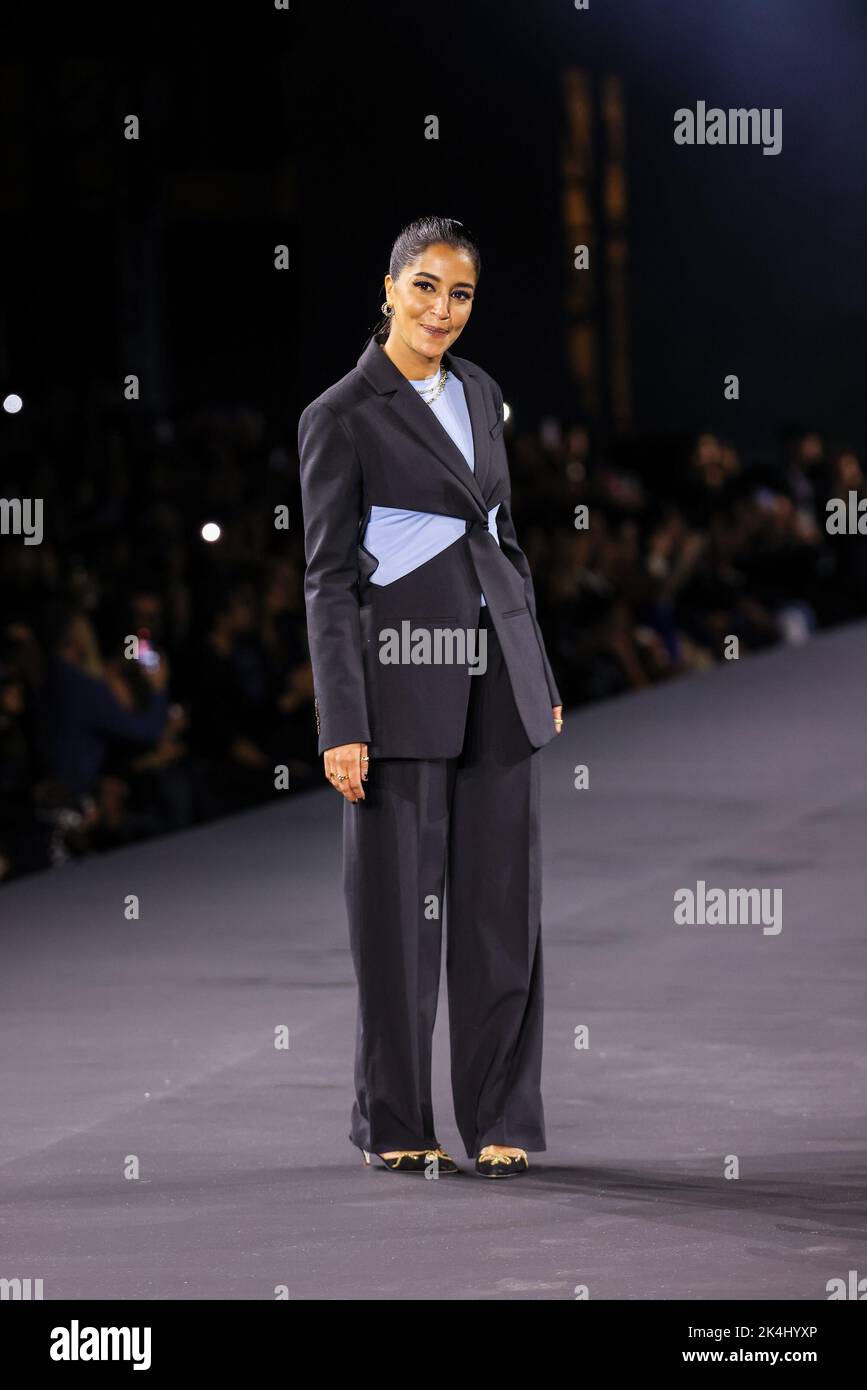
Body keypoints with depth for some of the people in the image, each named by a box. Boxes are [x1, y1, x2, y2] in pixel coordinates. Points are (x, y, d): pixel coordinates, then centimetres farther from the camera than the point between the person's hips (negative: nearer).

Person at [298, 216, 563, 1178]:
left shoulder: (477, 394, 12)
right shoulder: (341, 417, -6)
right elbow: (328, 578, -8)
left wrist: (539, 677, 16)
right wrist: (342, 725, -13)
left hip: (496, 676, 5)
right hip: (403, 680, -5)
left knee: (502, 899, 5)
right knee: (399, 906, 1)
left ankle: (502, 1119, 12)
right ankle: (395, 1122, 11)